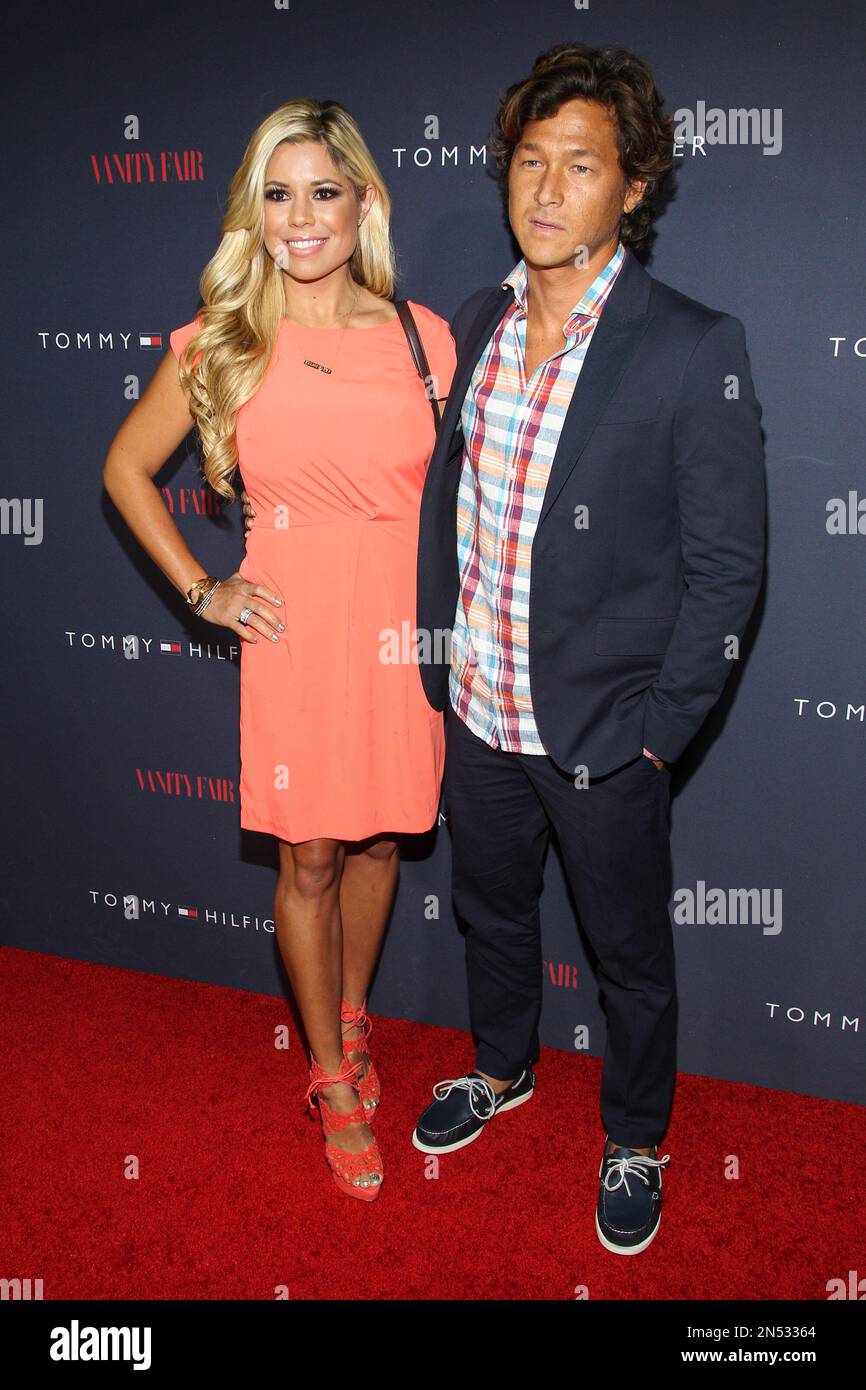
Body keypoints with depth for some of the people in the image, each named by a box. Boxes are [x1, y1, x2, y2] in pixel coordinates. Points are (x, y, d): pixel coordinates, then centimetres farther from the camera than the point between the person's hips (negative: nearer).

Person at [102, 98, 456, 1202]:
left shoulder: (422, 337, 0)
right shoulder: (222, 343, -2)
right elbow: (126, 469, 9)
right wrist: (200, 591, 3)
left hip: (407, 626, 2)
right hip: (295, 629, -1)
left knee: (380, 839, 15)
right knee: (309, 857, 8)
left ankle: (350, 1011, 44)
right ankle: (335, 1079, 28)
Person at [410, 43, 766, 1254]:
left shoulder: (695, 350, -16)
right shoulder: (475, 325, 2)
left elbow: (728, 565, -13)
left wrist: (658, 731, -14)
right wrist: (439, 656, 7)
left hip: (605, 736, -5)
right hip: (479, 712, 5)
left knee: (631, 952, 15)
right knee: (491, 910, 25)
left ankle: (635, 1142, 41)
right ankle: (505, 1067, 53)